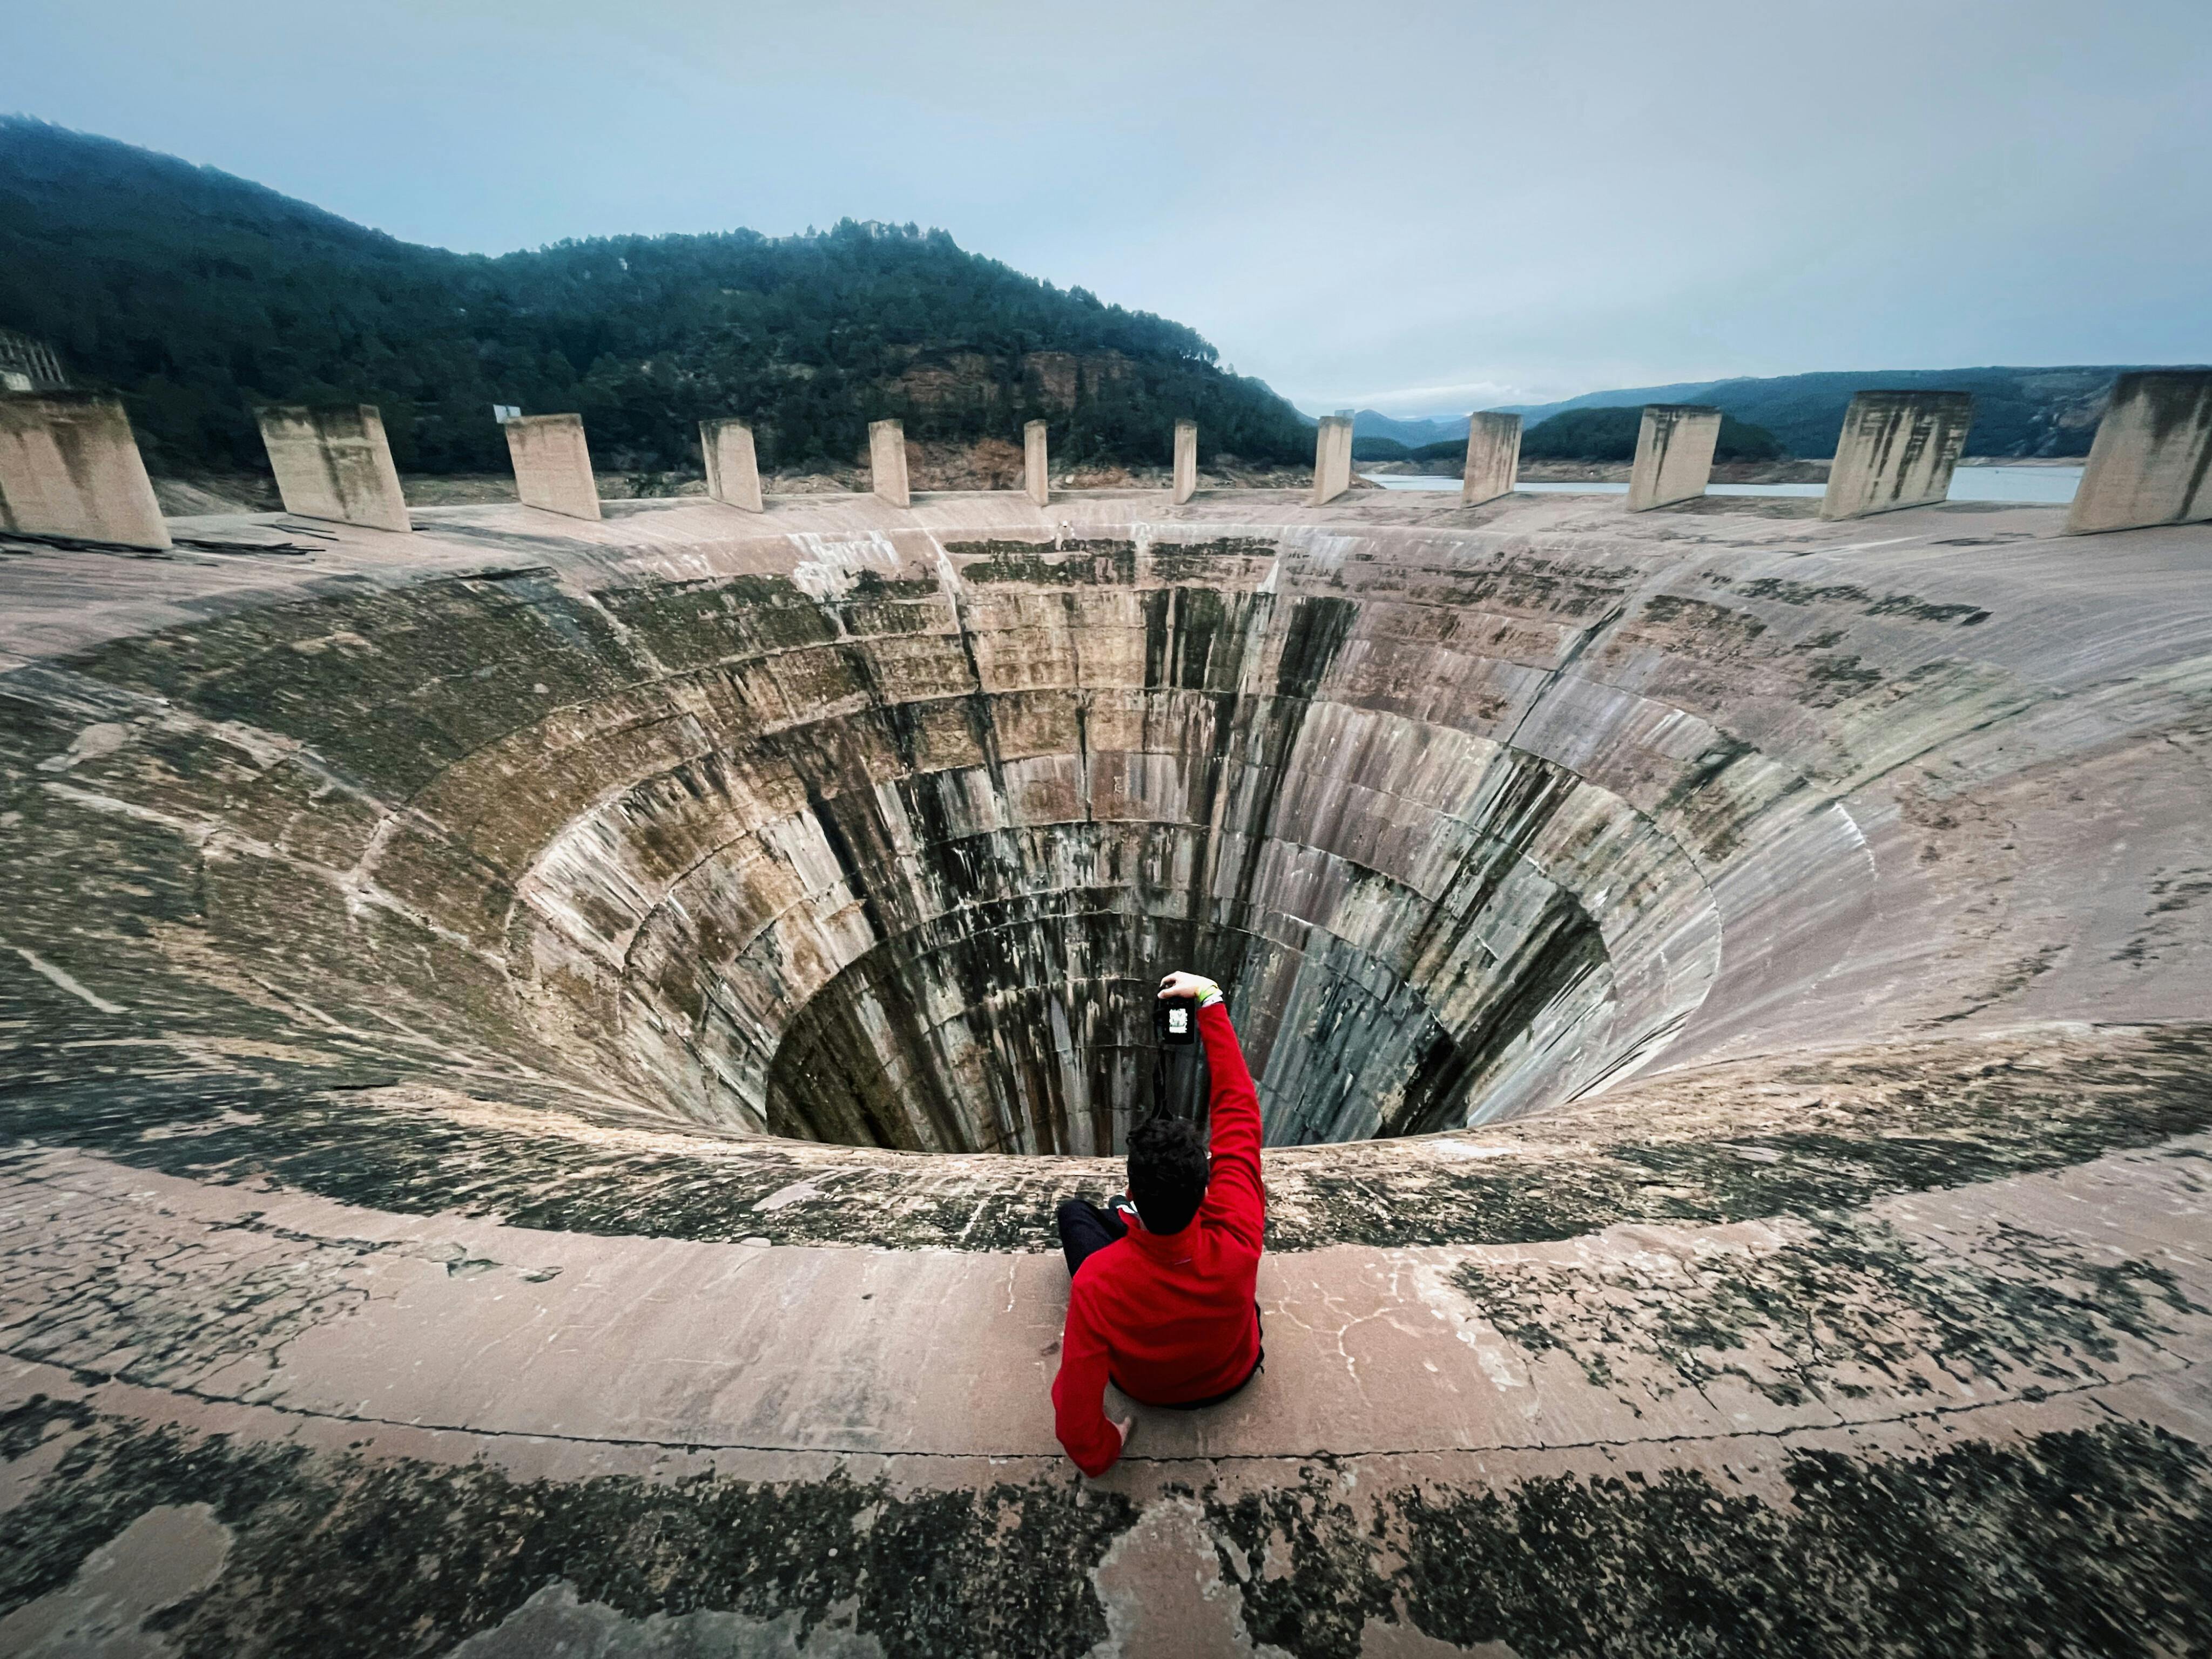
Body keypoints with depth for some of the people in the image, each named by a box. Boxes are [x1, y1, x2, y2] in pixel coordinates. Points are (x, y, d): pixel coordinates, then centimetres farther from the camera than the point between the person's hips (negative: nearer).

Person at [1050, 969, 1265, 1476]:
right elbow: (1239, 1107, -34)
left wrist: (1101, 1453, -12)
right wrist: (1211, 1000, -30)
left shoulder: (1098, 1286, -44)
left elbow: (1077, 1427, -35)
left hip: (1144, 1386, -1)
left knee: (1074, 1210, 11)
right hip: (1232, 1376, 2)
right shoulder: (1238, 1241, -40)